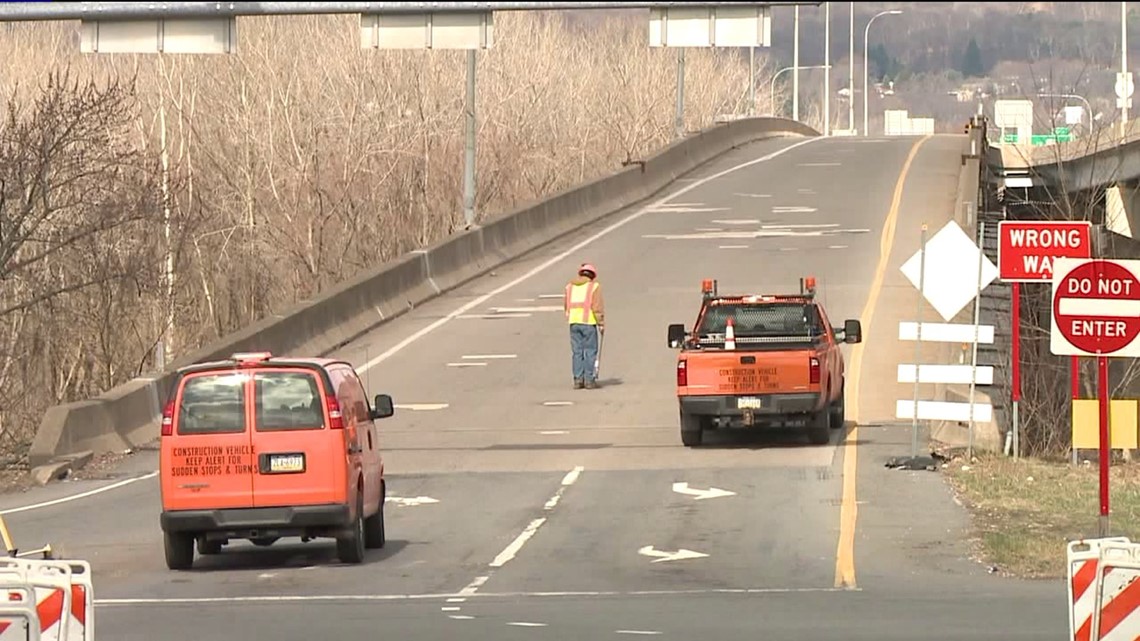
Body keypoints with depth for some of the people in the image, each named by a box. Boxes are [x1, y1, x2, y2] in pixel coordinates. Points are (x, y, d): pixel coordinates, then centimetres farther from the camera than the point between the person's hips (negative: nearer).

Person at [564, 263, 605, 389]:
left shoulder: (570, 286, 11)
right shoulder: (594, 286, -2)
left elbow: (566, 305, 12)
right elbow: (597, 306, -8)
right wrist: (601, 324, -3)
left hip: (573, 322, 4)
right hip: (588, 322, -4)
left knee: (577, 352, 7)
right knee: (590, 351, 2)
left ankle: (578, 380, 4)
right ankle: (589, 380, -1)